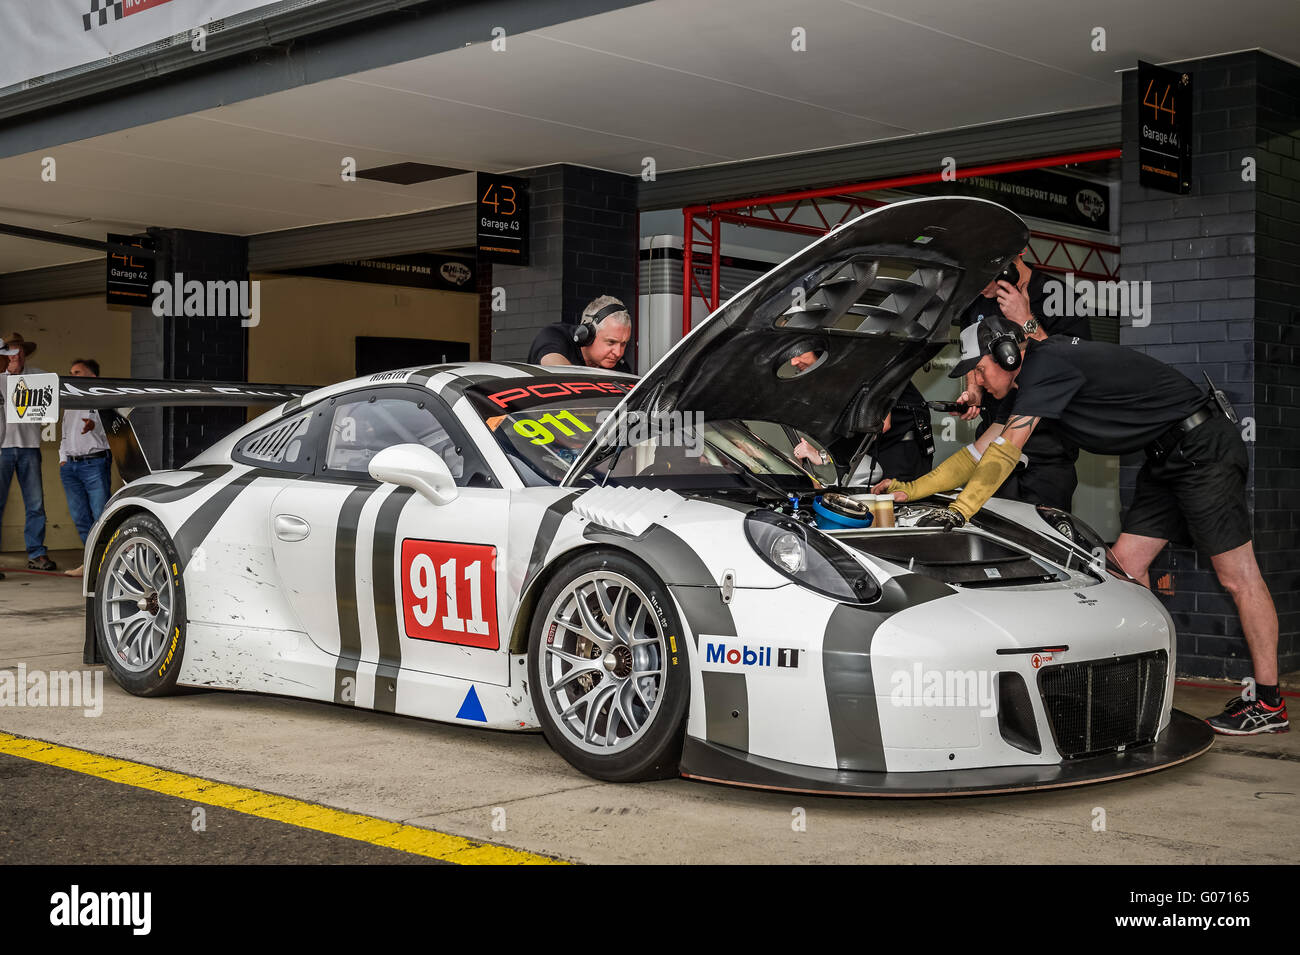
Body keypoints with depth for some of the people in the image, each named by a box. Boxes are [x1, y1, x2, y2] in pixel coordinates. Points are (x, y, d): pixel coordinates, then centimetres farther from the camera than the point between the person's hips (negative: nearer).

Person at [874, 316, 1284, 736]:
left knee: (1237, 576, -6)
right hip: (1165, 458, 10)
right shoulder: (1031, 380, 12)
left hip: (1202, 446, -10)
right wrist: (913, 489, 12)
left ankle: (1268, 703, -2)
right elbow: (984, 451, 15)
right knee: (1126, 562, 6)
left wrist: (960, 510, -18)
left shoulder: (1046, 364, -18)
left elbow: (1006, 450, -21)